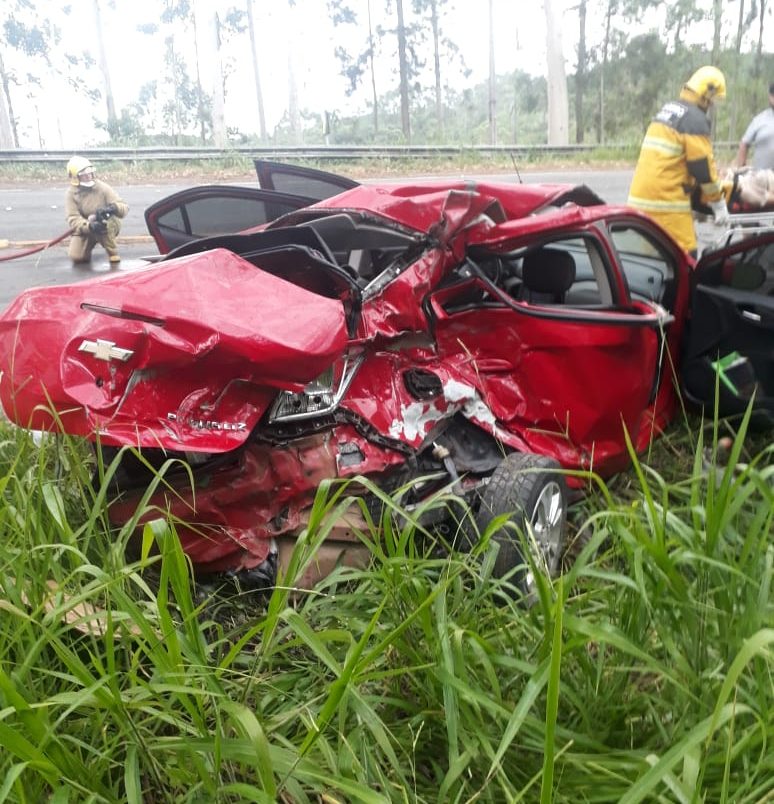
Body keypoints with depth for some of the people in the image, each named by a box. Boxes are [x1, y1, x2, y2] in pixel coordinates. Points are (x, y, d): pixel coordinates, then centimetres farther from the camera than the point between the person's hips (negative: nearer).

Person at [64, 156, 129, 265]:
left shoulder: (102, 187, -12)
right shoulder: (71, 193, -10)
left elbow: (124, 208, -16)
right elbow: (73, 219, -20)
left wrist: (113, 208, -40)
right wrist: (90, 226, -41)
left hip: (107, 226, -2)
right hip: (84, 228, 2)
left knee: (104, 223, -37)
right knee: (76, 256, -18)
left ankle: (113, 254, -14)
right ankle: (89, 245, 20)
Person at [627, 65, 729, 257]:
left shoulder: (667, 110, 20)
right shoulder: (695, 119, -8)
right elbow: (702, 166, -9)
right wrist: (718, 201, 1)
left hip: (640, 195, 9)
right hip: (665, 199, -9)